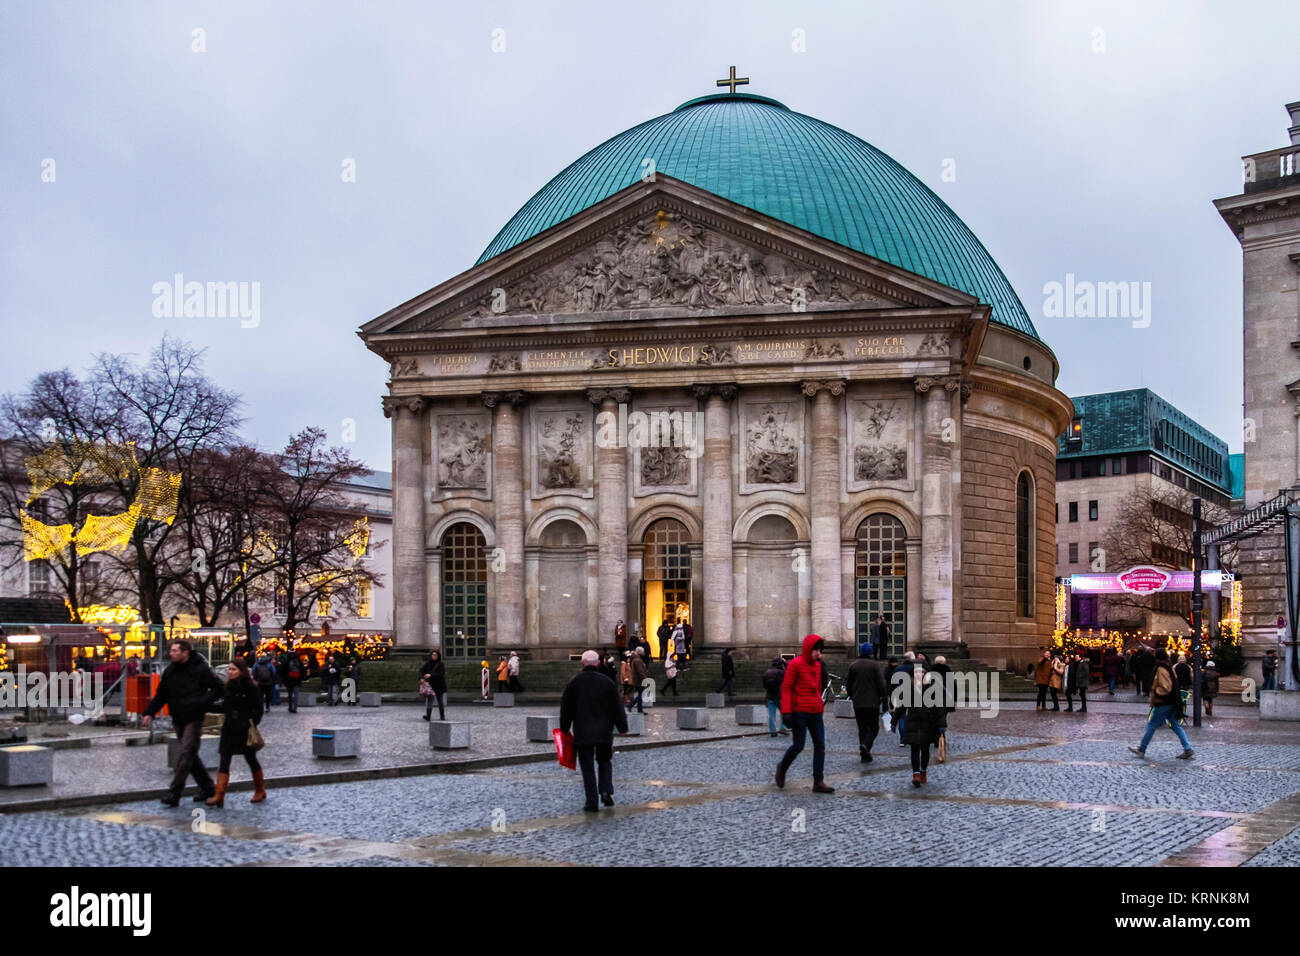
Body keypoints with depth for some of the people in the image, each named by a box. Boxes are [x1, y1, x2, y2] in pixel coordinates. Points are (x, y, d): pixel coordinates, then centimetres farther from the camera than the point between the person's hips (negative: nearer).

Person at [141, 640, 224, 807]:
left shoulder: (200, 669, -10)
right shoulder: (170, 671, 8)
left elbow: (217, 688, -8)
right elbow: (161, 696, 14)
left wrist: (201, 702, -18)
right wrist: (149, 713, 3)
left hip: (194, 719, -7)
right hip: (178, 720, 7)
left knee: (185, 754, -12)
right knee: (191, 756, 11)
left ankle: (174, 793, -11)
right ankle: (208, 787, 24)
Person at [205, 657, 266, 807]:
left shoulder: (252, 688, -9)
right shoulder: (228, 687, 7)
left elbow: (258, 710, -9)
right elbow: (225, 707, 14)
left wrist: (251, 725, -16)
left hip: (245, 730, -5)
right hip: (229, 728, 5)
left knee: (251, 760, 9)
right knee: (224, 762, -3)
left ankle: (260, 791, 27)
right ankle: (219, 796, -8)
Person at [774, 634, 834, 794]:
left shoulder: (817, 665, 14)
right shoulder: (795, 664, -7)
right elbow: (786, 688, -9)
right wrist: (786, 712, -15)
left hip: (815, 713, 7)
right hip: (799, 712, -7)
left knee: (820, 745, -1)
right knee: (798, 746, -2)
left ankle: (819, 782, 0)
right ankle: (782, 768, 25)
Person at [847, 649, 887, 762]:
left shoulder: (853, 666, 7)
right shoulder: (875, 665, -6)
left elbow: (848, 685, 11)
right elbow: (881, 683, -12)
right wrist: (884, 696, 2)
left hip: (858, 703, 4)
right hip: (872, 702, -4)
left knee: (862, 728, 12)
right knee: (873, 728, 5)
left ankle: (864, 755, 9)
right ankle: (866, 745, -22)